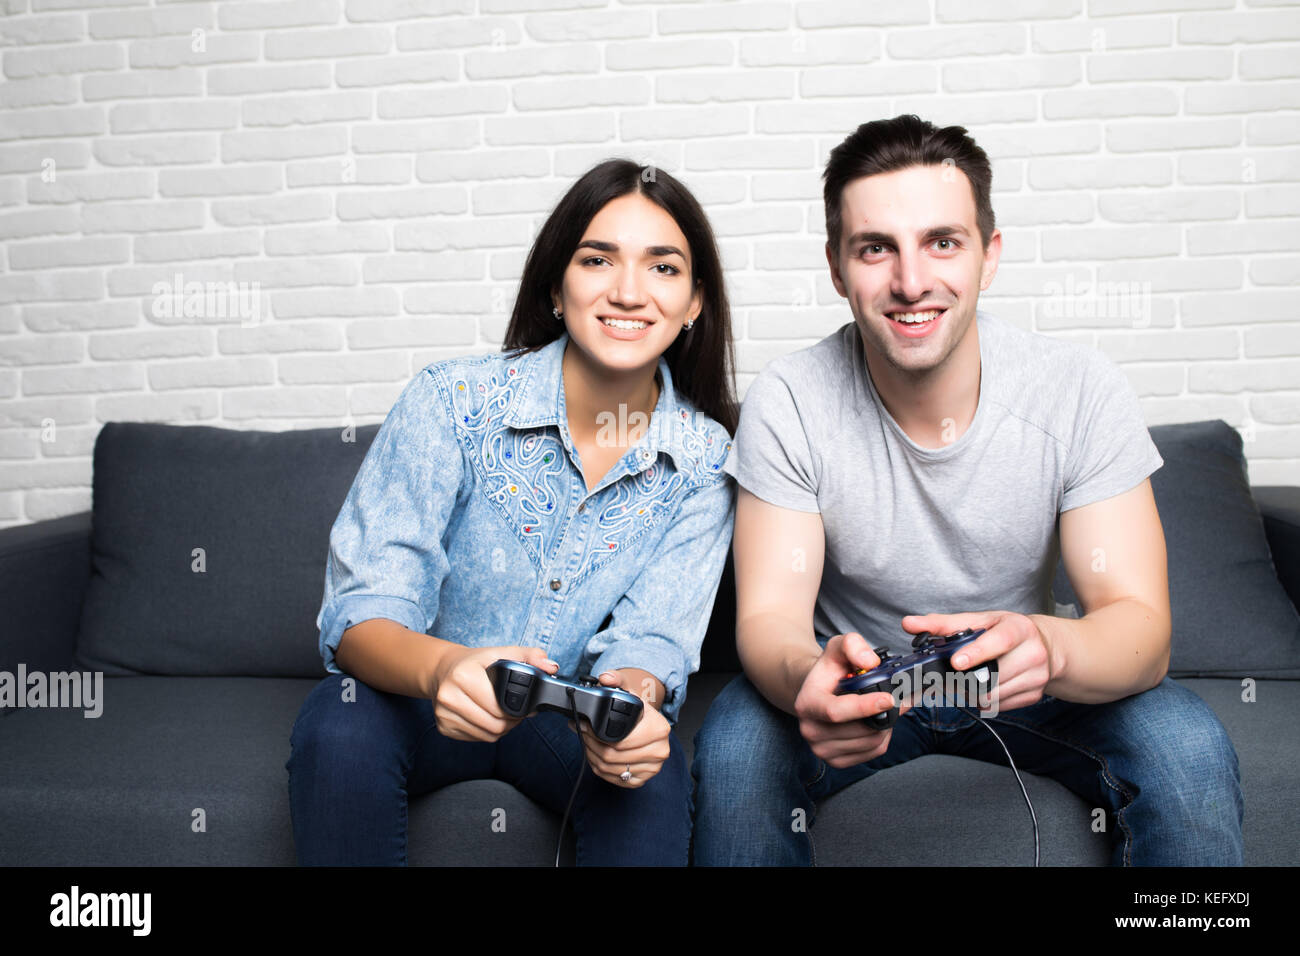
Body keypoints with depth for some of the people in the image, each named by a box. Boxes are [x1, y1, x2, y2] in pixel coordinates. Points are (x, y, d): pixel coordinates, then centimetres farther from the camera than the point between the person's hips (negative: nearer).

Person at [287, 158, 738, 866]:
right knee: (340, 724, -31)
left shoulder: (706, 462, -8)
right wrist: (441, 667, -43)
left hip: (571, 716, 1)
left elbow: (651, 637, -11)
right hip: (432, 701, 0)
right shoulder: (453, 402, -15)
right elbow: (361, 609, -19)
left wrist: (632, 698, -36)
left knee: (651, 772, -31)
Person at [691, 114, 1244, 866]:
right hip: (856, 685, 0)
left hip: (1022, 689, 1)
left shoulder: (1083, 392, -17)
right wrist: (805, 678, -47)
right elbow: (770, 613, -21)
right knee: (736, 743, -30)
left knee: (1188, 745, -26)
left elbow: (1141, 623, -21)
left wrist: (1048, 645, -46)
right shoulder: (789, 405, -18)